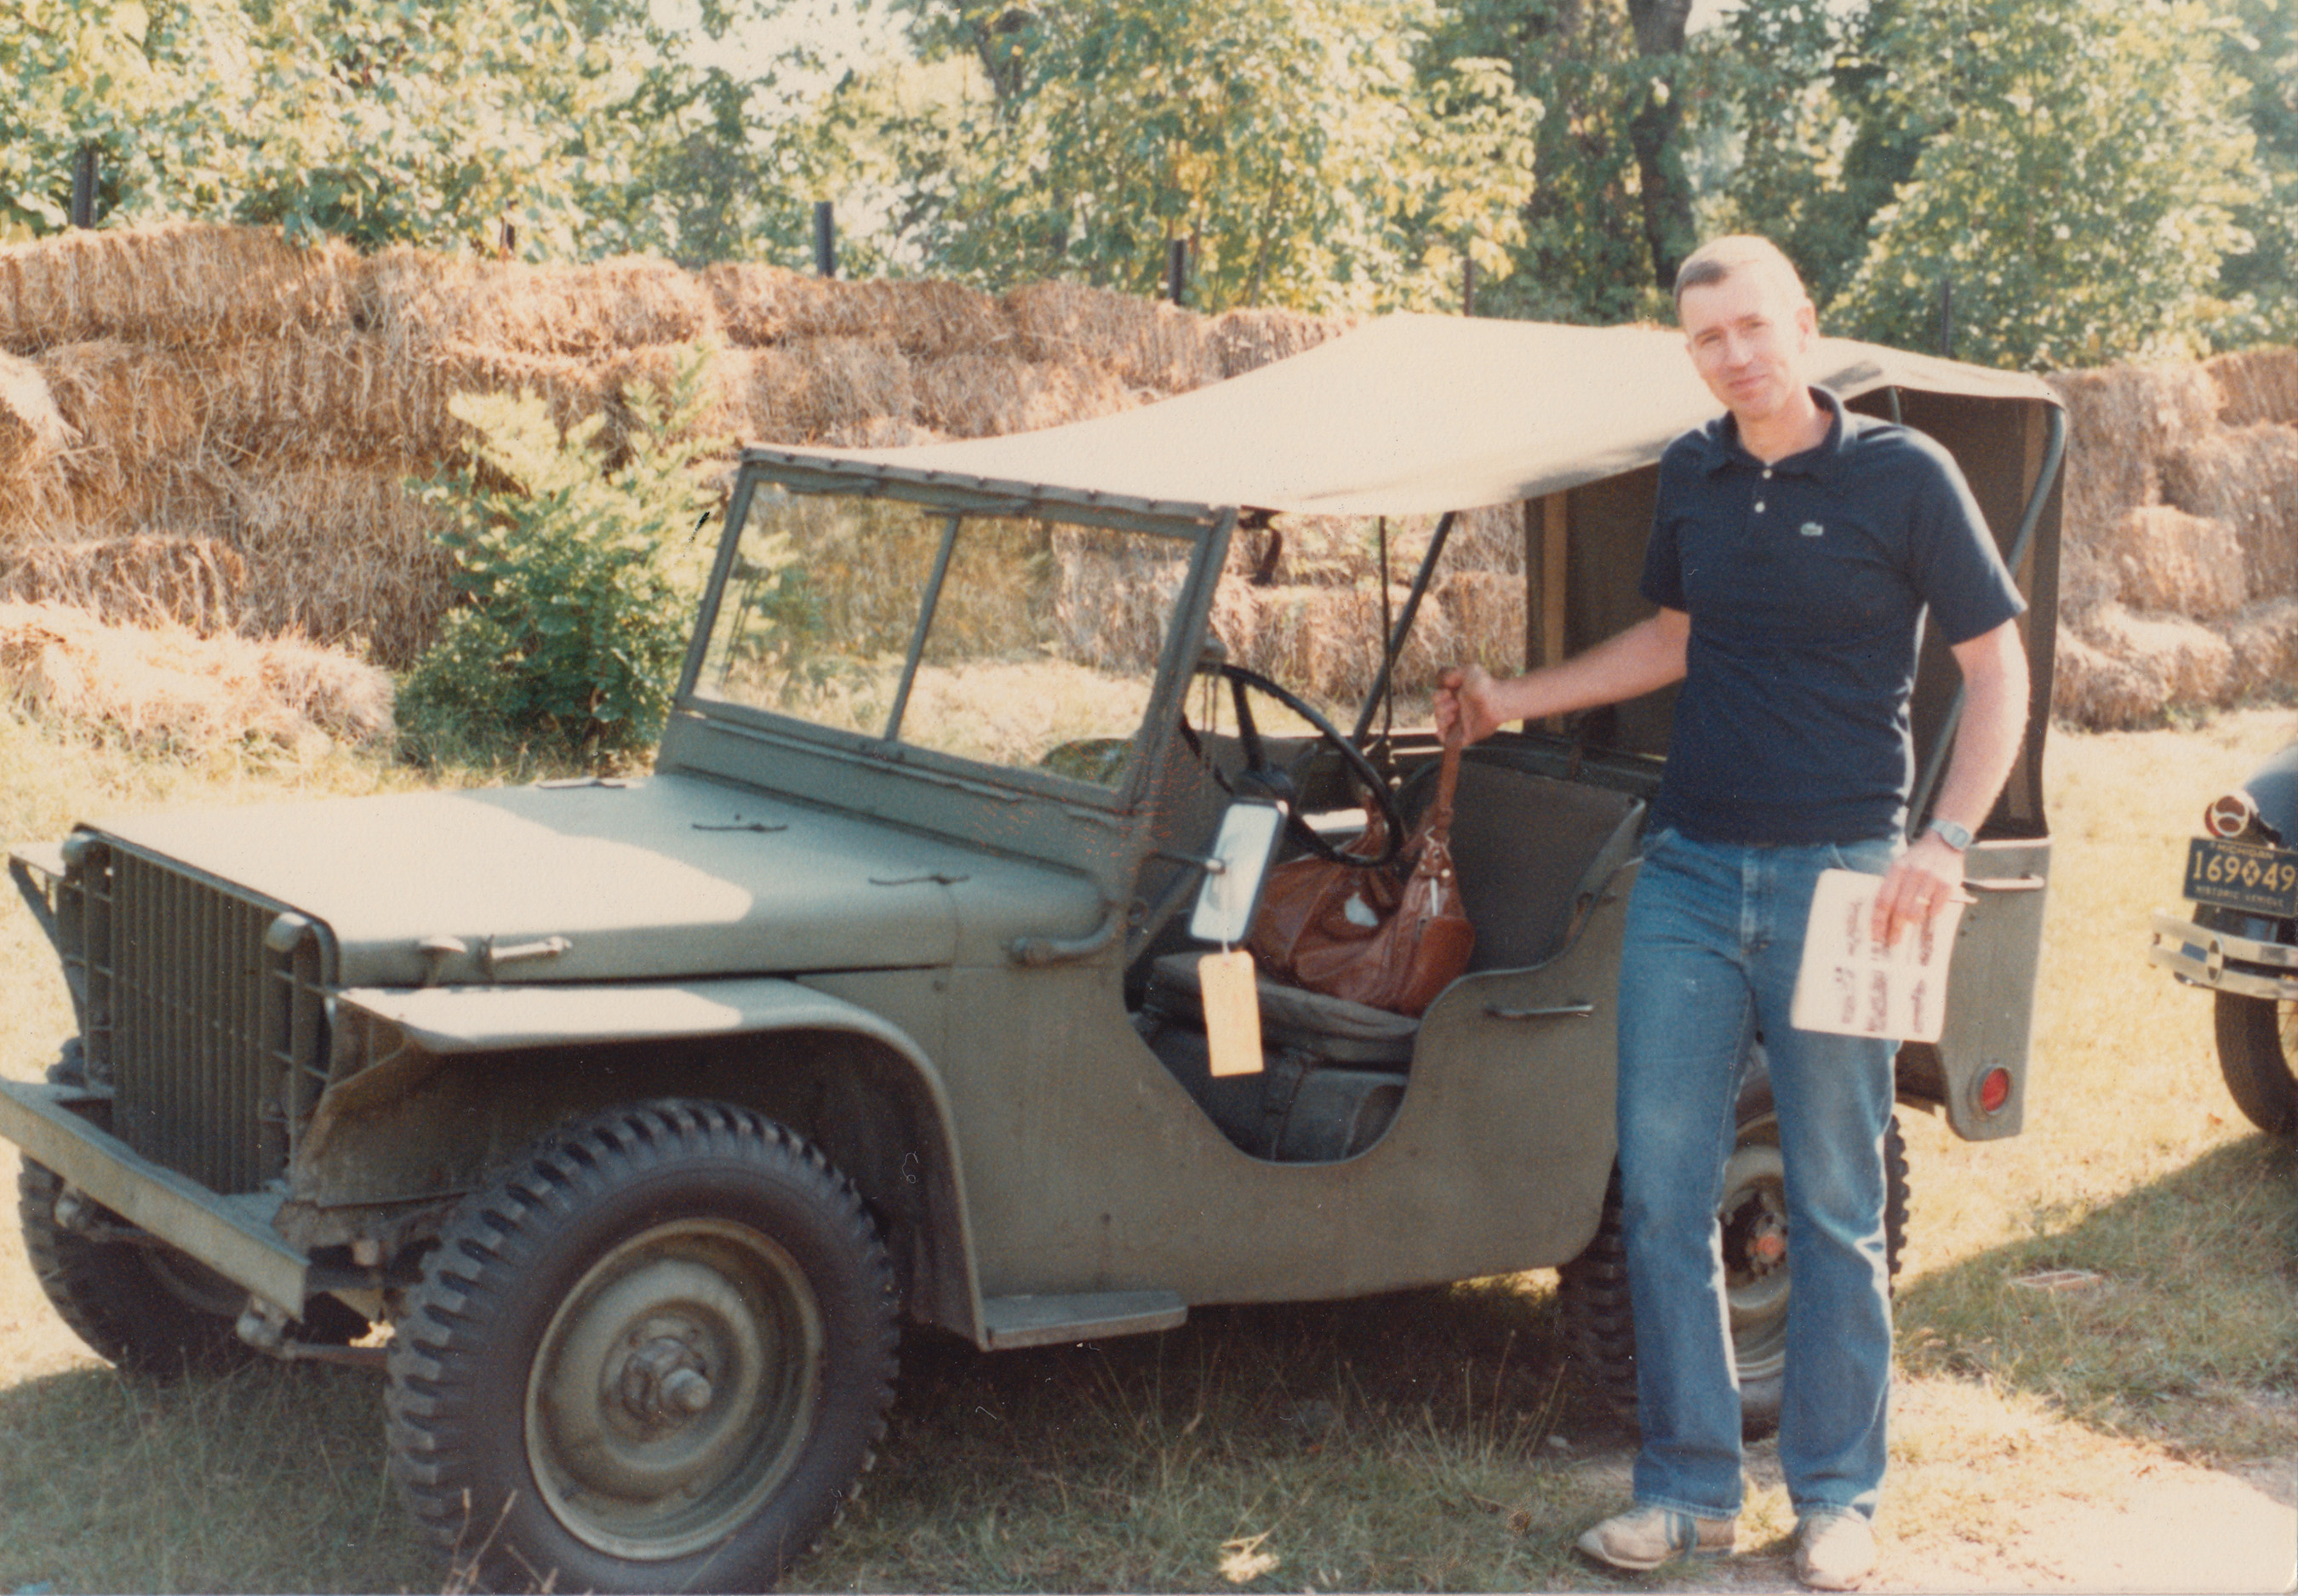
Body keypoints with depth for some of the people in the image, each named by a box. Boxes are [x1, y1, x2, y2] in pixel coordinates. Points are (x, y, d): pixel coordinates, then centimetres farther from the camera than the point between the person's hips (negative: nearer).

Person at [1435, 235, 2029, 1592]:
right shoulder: (1693, 477, 9)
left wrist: (1947, 842, -14)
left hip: (1836, 878, -4)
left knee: (1835, 1209, 5)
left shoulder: (1903, 475, -6)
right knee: (1663, 1192, 3)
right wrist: (1519, 700, 20)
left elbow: (2000, 668, -3)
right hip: (1692, 870, 5)